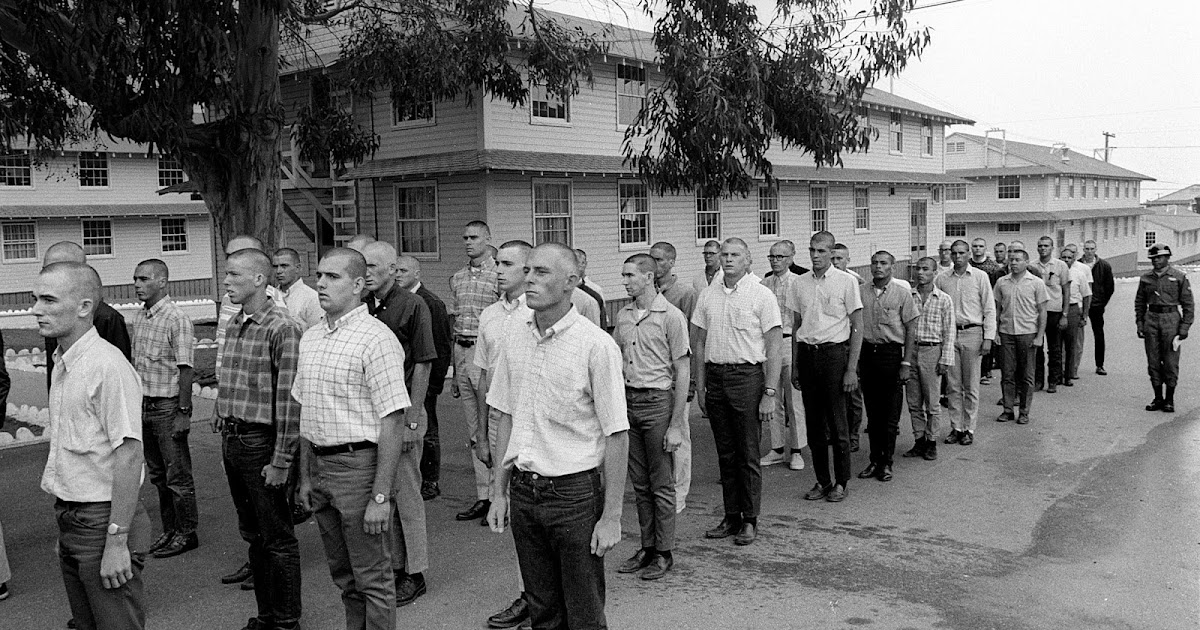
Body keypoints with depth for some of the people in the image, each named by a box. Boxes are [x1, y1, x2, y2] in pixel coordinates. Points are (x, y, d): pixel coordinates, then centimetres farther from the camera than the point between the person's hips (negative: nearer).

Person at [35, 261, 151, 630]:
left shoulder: (108, 365, -19)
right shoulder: (61, 363, 10)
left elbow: (128, 456, -22)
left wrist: (117, 541, -23)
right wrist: (63, 515, 14)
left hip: (102, 521, -9)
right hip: (69, 517, 9)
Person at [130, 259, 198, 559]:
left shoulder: (176, 319, -14)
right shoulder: (139, 316, 10)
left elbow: (185, 369, -16)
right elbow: (137, 364, 15)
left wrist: (183, 412, -18)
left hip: (168, 406, -8)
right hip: (144, 405, 8)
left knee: (178, 475, 1)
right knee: (158, 474, 15)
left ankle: (187, 533, 12)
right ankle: (169, 530, 26)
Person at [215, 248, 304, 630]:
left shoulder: (283, 328, -15)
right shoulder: (233, 326, 11)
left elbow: (289, 400, -17)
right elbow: (227, 387, 16)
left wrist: (281, 461, -18)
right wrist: (225, 439, 13)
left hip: (262, 442, -8)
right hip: (232, 442, 8)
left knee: (277, 540, 3)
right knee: (253, 536, 18)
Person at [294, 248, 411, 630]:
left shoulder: (376, 338, -14)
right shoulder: (310, 338, 11)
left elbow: (392, 420, -17)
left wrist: (380, 495, -20)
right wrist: (305, 477, 17)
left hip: (359, 463, -7)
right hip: (319, 465, 8)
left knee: (372, 580, 3)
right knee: (343, 575, 19)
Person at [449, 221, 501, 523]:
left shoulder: (499, 275, -5)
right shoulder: (457, 278, 14)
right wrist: (454, 372, 16)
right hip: (462, 352, 7)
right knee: (474, 431, 10)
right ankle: (483, 496, 18)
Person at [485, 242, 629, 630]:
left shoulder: (595, 345, -12)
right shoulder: (515, 345, 5)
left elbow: (616, 436, -12)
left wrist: (611, 517, -13)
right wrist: (499, 492, 11)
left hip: (574, 494, -5)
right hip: (523, 492, 5)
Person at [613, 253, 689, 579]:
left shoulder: (671, 316, -9)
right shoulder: (623, 316, 8)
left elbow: (682, 371, -10)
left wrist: (676, 425, -13)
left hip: (658, 400, -6)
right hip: (628, 401, 6)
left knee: (661, 484, 3)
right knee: (639, 483, 12)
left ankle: (664, 552, 15)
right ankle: (647, 547, 23)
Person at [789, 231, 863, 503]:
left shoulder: (846, 281, -3)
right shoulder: (800, 283, 9)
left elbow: (857, 327, -4)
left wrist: (851, 369, -9)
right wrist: (794, 366, 11)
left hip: (834, 352, -4)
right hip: (806, 353, 4)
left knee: (837, 422, 1)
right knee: (813, 422, 8)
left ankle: (841, 483, 14)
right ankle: (822, 481, 19)